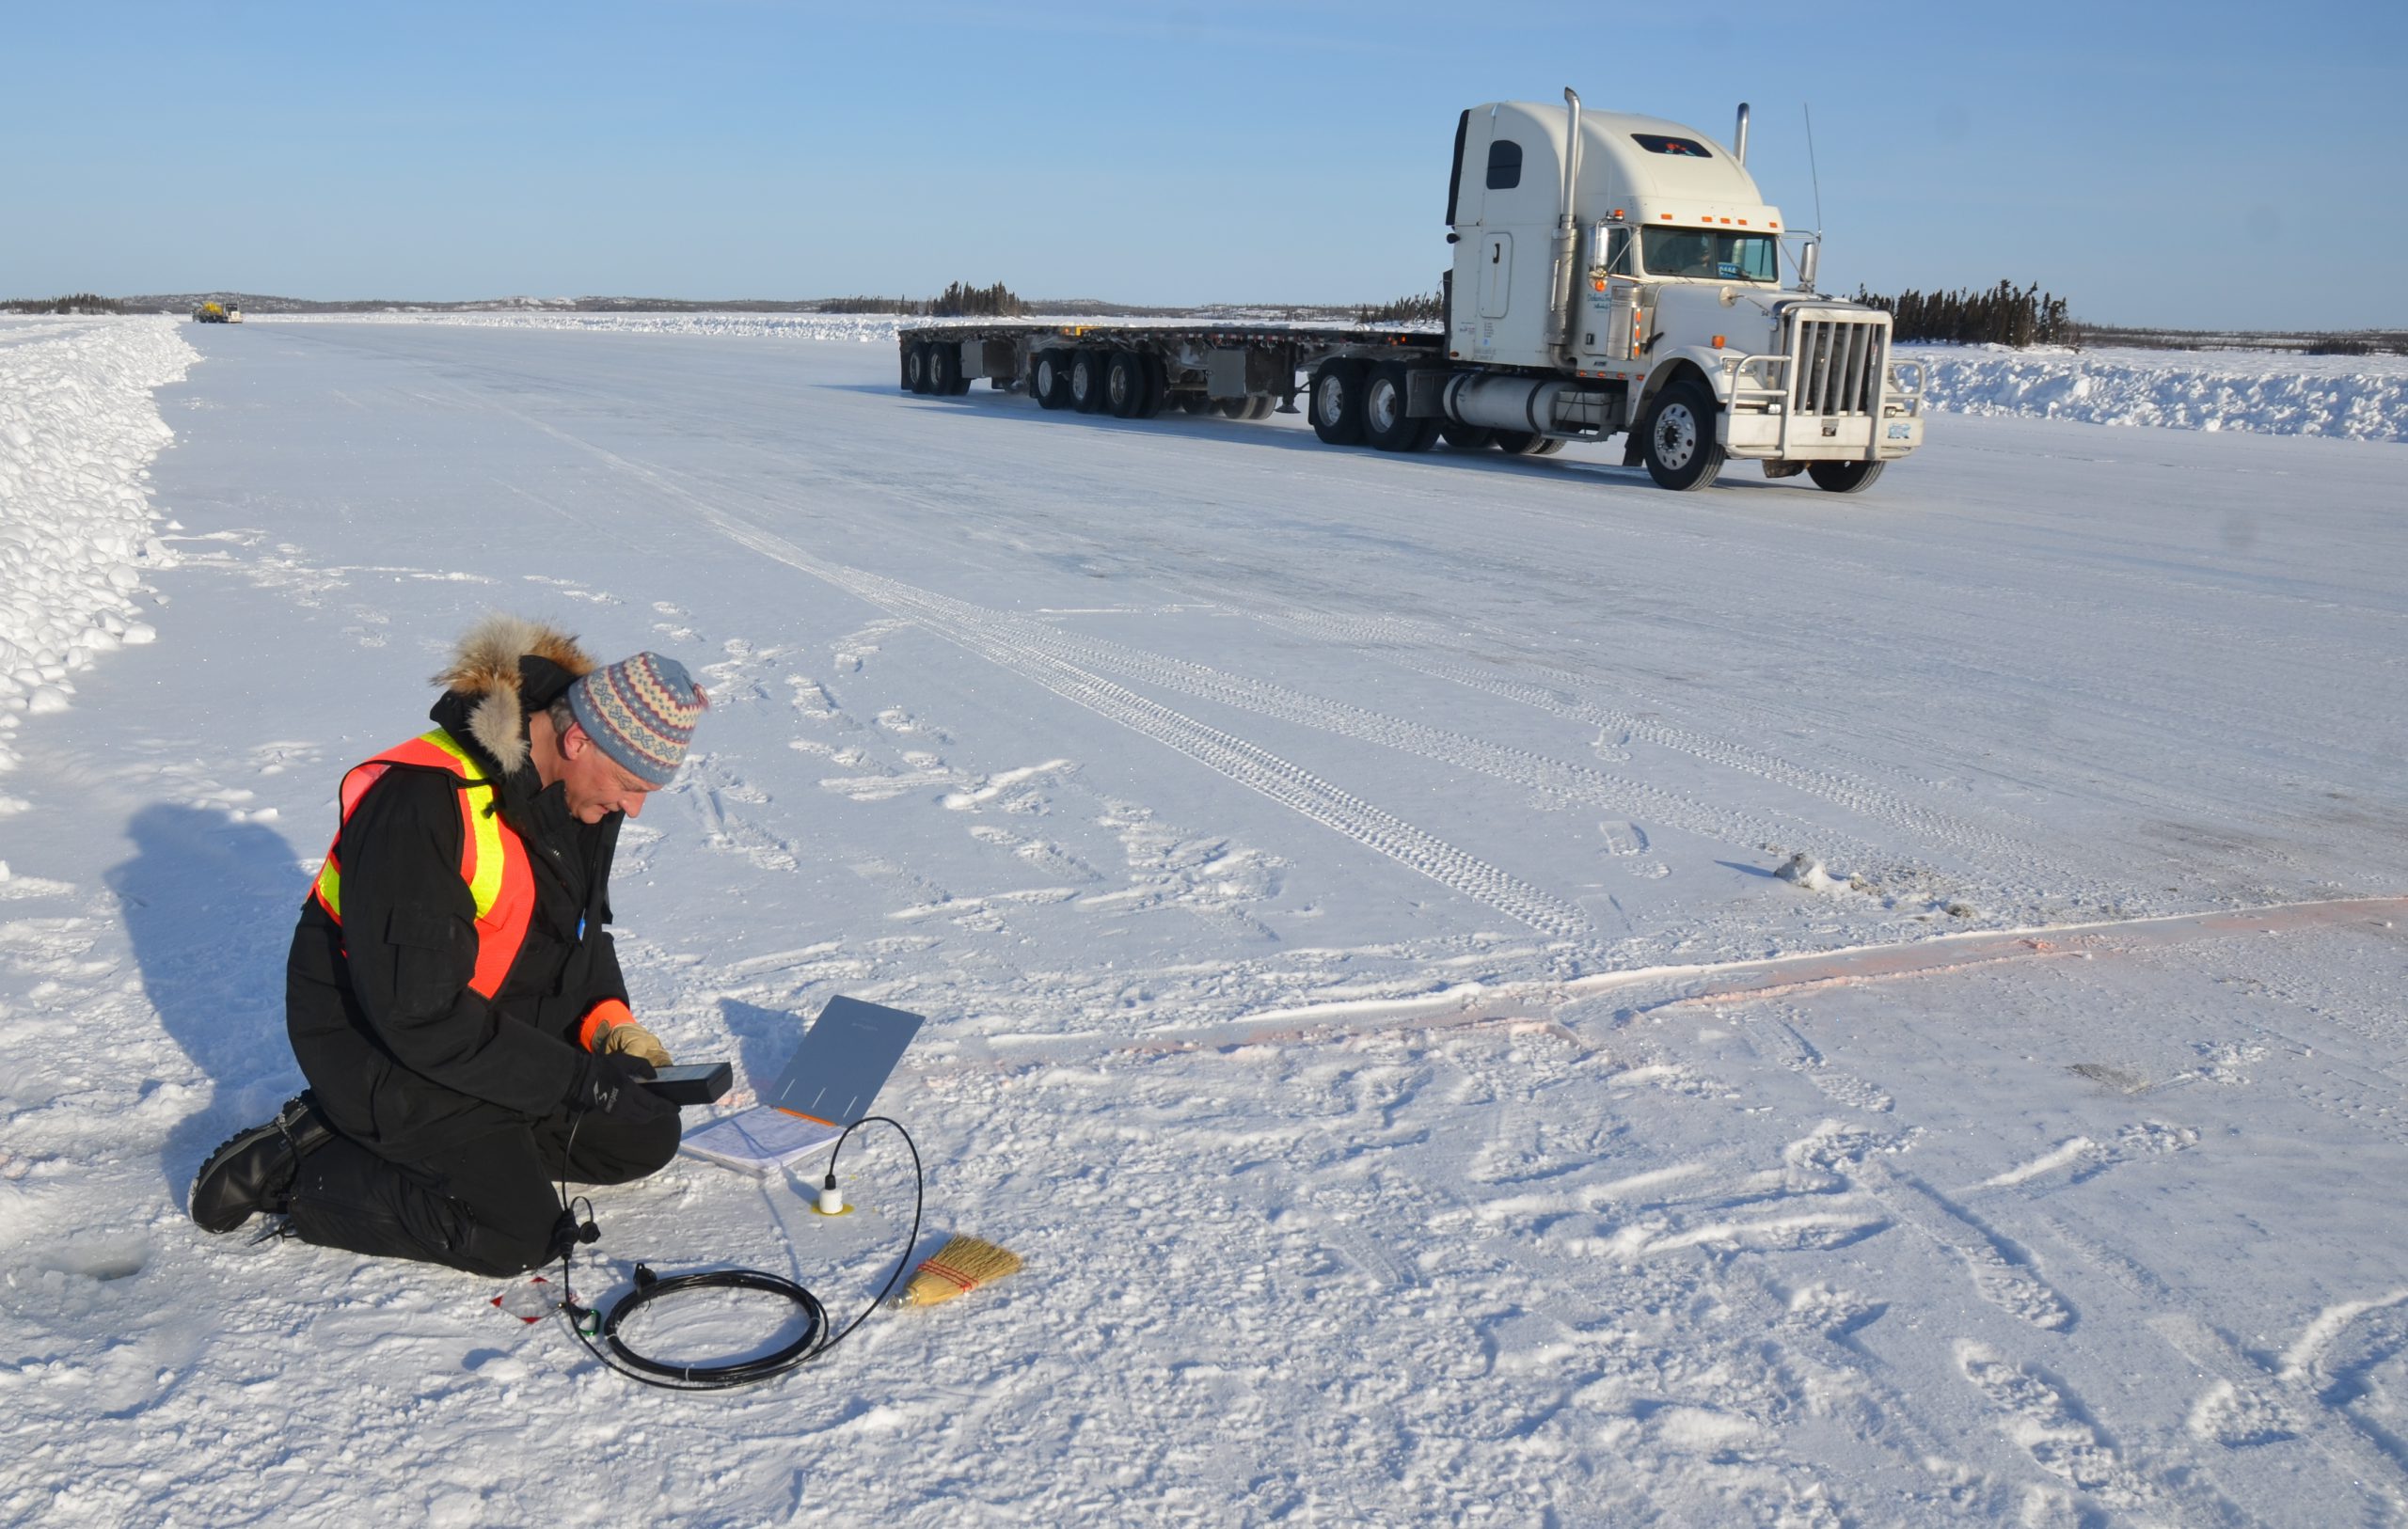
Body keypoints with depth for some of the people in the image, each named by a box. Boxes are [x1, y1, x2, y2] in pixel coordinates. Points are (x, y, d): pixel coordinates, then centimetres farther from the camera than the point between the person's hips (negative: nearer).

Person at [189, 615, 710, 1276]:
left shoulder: (586, 790, -5)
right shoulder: (423, 805, -32)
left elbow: (583, 929, 11)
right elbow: (416, 1010, -30)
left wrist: (610, 1021, -7)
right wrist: (571, 1078, -27)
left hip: (508, 1022, 8)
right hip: (379, 1037, -8)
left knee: (645, 1137, 6)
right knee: (518, 1234, -17)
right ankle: (292, 1171, -1)